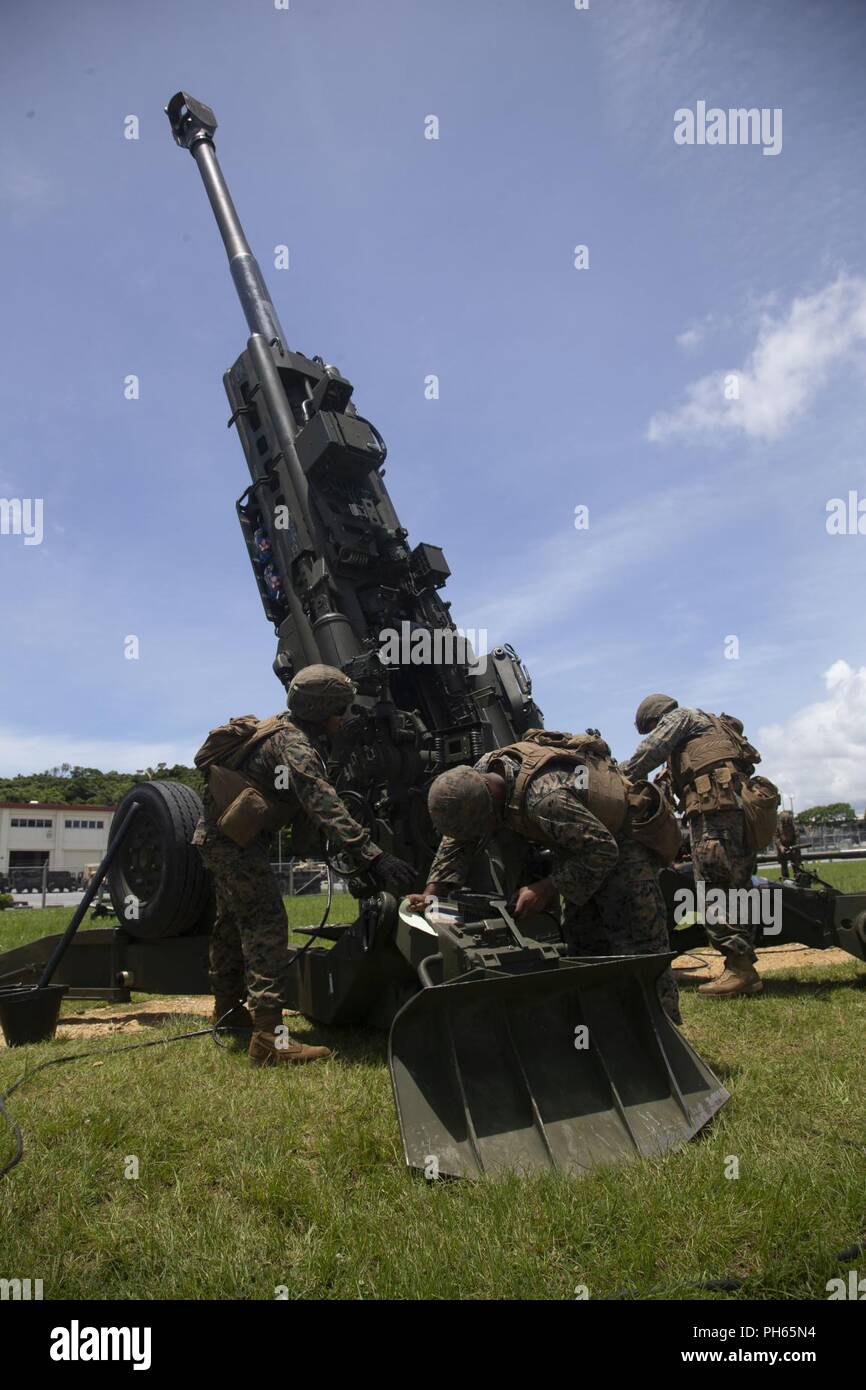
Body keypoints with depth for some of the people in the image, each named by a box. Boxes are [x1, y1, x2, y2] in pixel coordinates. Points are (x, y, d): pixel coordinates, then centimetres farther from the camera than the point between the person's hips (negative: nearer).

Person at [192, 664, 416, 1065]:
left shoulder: (289, 732, 9)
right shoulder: (294, 745, -23)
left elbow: (311, 802, 18)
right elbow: (325, 807, -34)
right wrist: (372, 857, -41)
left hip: (220, 836, 11)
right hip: (233, 838, -11)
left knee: (234, 920, 21)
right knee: (266, 924, -15)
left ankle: (228, 1008, 38)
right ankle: (268, 1038, -20)